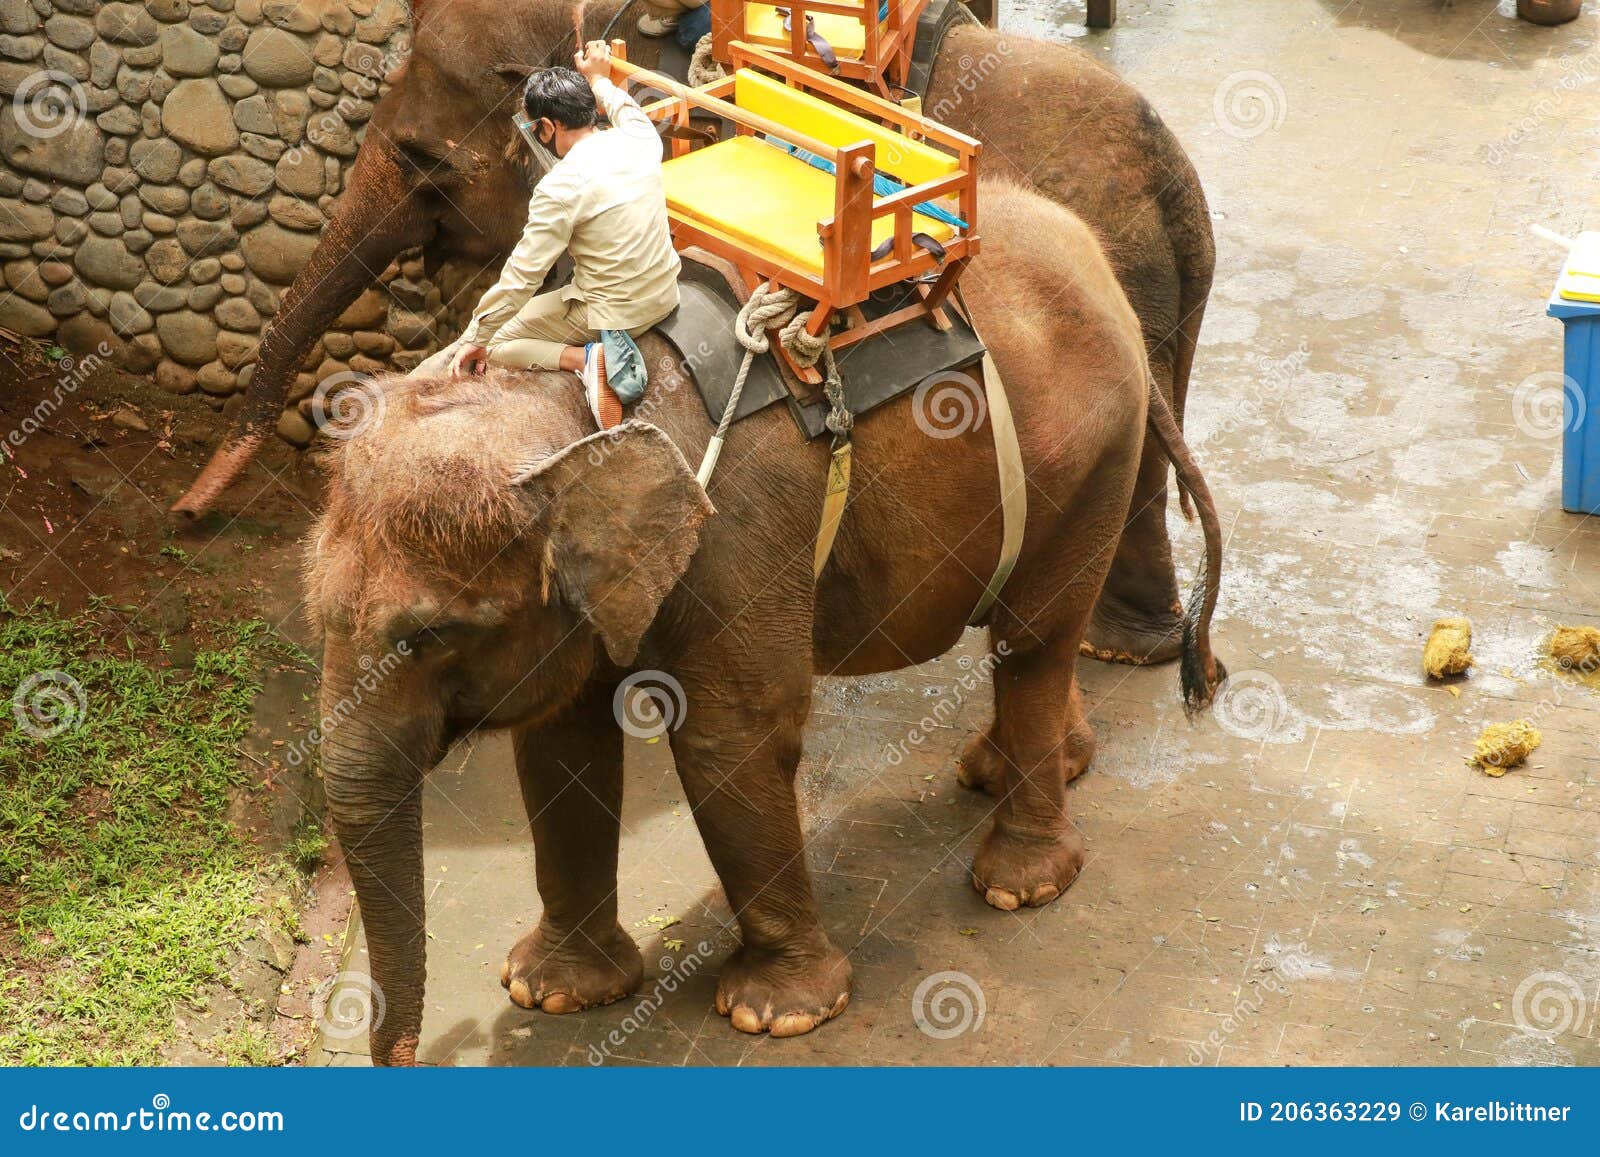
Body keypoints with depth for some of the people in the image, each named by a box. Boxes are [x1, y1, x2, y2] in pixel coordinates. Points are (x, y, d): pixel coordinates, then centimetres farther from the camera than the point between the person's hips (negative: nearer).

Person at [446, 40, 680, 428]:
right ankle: (609, 344, 14)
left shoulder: (560, 188, -24)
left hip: (612, 315, -6)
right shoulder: (639, 138, -8)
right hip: (666, 295, 7)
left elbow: (520, 277, -20)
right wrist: (599, 80, 36)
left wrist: (475, 339, -10)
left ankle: (585, 358, -11)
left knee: (496, 343, 11)